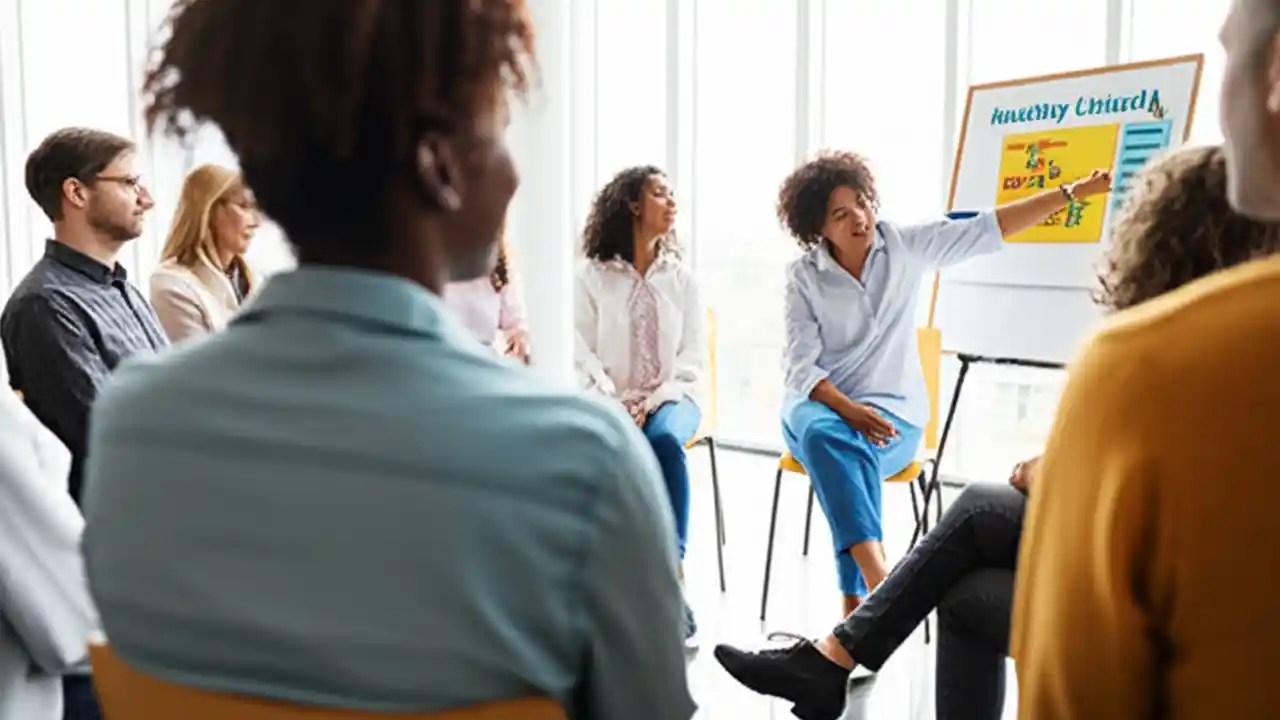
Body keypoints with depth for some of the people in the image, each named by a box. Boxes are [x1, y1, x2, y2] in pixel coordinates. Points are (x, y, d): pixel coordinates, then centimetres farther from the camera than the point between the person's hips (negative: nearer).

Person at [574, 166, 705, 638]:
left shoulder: (681, 278, 9)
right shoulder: (593, 276, 3)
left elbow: (693, 358, 3)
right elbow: (584, 356, -1)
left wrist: (655, 402, -13)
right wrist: (617, 405, -16)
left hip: (671, 399, 1)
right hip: (611, 401, -1)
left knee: (665, 440, -35)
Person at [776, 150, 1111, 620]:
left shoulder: (906, 246, 1)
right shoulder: (804, 275, -2)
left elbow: (987, 229, -3)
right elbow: (801, 365, -9)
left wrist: (1074, 191, -9)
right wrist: (849, 410, -25)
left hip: (891, 409, 0)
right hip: (818, 402, 0)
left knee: (853, 450, -35)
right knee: (825, 436, -37)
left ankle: (857, 603, -34)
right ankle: (878, 581, -48)